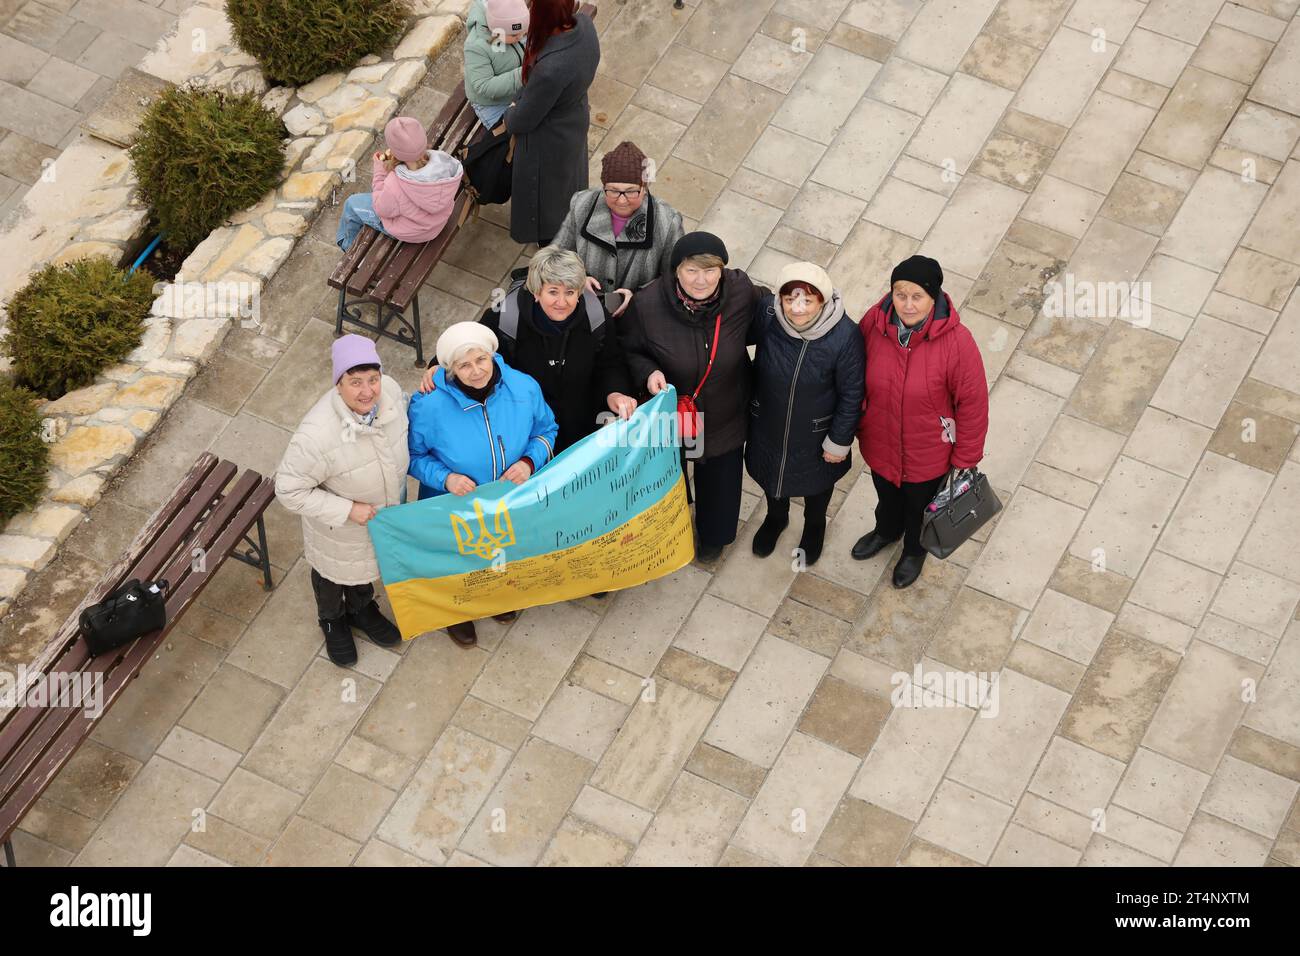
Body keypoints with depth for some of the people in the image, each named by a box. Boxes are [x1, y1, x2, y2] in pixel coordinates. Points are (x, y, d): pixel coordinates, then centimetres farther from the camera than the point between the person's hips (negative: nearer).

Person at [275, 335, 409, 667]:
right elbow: (289, 490, -30)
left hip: (384, 512, 4)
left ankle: (361, 609, 65)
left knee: (368, 563, 34)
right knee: (334, 572, 28)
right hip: (338, 527, -4)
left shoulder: (390, 390, -28)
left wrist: (398, 486, 6)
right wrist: (347, 510, -28)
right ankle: (332, 620, 60)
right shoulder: (317, 434, -44)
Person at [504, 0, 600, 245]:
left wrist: (508, 118, -1)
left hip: (548, 140, -8)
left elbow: (524, 119, -26)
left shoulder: (550, 69, -46)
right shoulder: (584, 24, -24)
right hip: (576, 121, 8)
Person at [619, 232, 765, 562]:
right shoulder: (647, 305, -31)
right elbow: (628, 349, -12)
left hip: (725, 417, 1)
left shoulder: (741, 291, -27)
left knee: (719, 479, 28)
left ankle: (714, 536, 62)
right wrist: (647, 372, -30)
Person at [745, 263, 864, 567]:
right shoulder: (766, 314, -30)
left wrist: (840, 441, -9)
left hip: (816, 434, -2)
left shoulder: (845, 336, -33)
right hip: (768, 425, 2)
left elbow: (851, 394, -18)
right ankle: (776, 517, 65)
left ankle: (815, 525, 63)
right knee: (770, 474, 31)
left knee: (817, 483, 29)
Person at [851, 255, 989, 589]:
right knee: (886, 495, 34)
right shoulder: (873, 323, -23)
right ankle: (887, 530, 67)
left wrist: (965, 459, -11)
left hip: (927, 455, -3)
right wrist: (857, 423, 8)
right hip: (879, 445, 3)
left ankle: (915, 549, 61)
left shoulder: (957, 342, -32)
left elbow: (973, 403, -20)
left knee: (919, 505, 28)